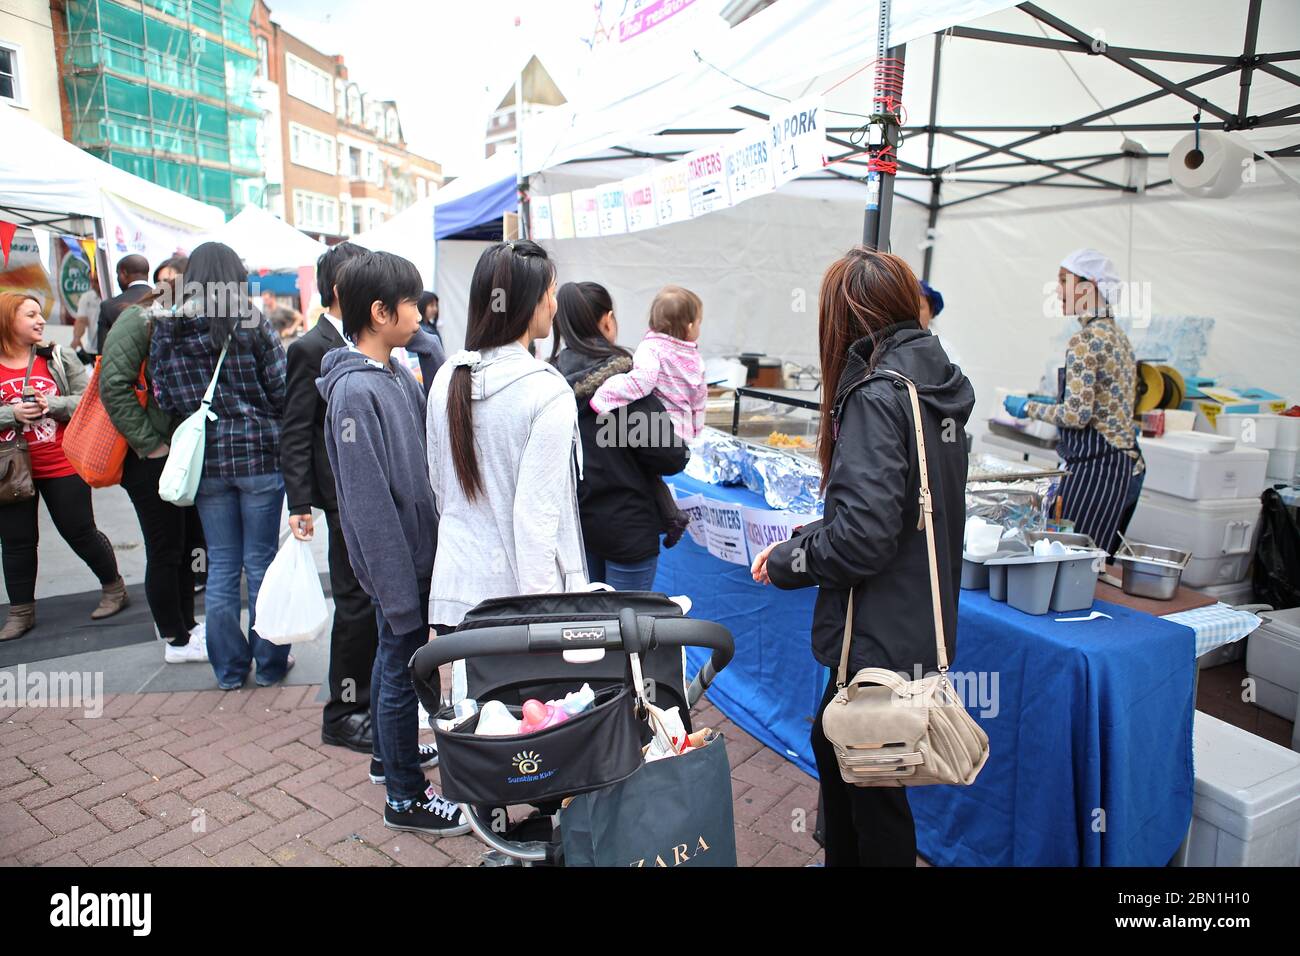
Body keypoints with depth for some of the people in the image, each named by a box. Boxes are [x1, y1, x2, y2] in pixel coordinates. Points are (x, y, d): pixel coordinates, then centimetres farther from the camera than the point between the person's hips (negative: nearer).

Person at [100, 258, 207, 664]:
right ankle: (176, 640, 18)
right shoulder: (140, 320, -12)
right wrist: (150, 443, -17)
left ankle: (185, 624, 32)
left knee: (188, 545, 16)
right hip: (152, 459, -7)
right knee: (166, 550, 4)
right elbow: (114, 387, -19)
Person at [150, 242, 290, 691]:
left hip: (204, 459, 3)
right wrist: (278, 433, 10)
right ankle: (269, 663, 18)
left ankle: (229, 667, 21)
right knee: (262, 562, 7)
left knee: (221, 565, 12)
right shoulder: (251, 323, -8)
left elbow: (164, 399, 3)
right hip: (259, 455, -3)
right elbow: (281, 391, -7)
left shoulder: (167, 331, 3)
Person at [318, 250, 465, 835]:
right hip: (395, 561, -9)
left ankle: (391, 756, 42)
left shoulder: (398, 371, 4)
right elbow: (369, 503, -23)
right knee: (403, 668, 5)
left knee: (395, 657, 22)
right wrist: (401, 594, -22)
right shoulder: (355, 391, -22)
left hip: (417, 548, 9)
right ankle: (406, 797, 22)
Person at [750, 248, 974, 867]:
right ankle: (841, 857, 46)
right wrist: (802, 538, 6)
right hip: (917, 623, 10)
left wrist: (784, 562, -9)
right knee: (831, 745, 26)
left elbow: (862, 537, -26)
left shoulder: (876, 394, -21)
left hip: (883, 635, -9)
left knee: (874, 790, 9)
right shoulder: (934, 384, 7)